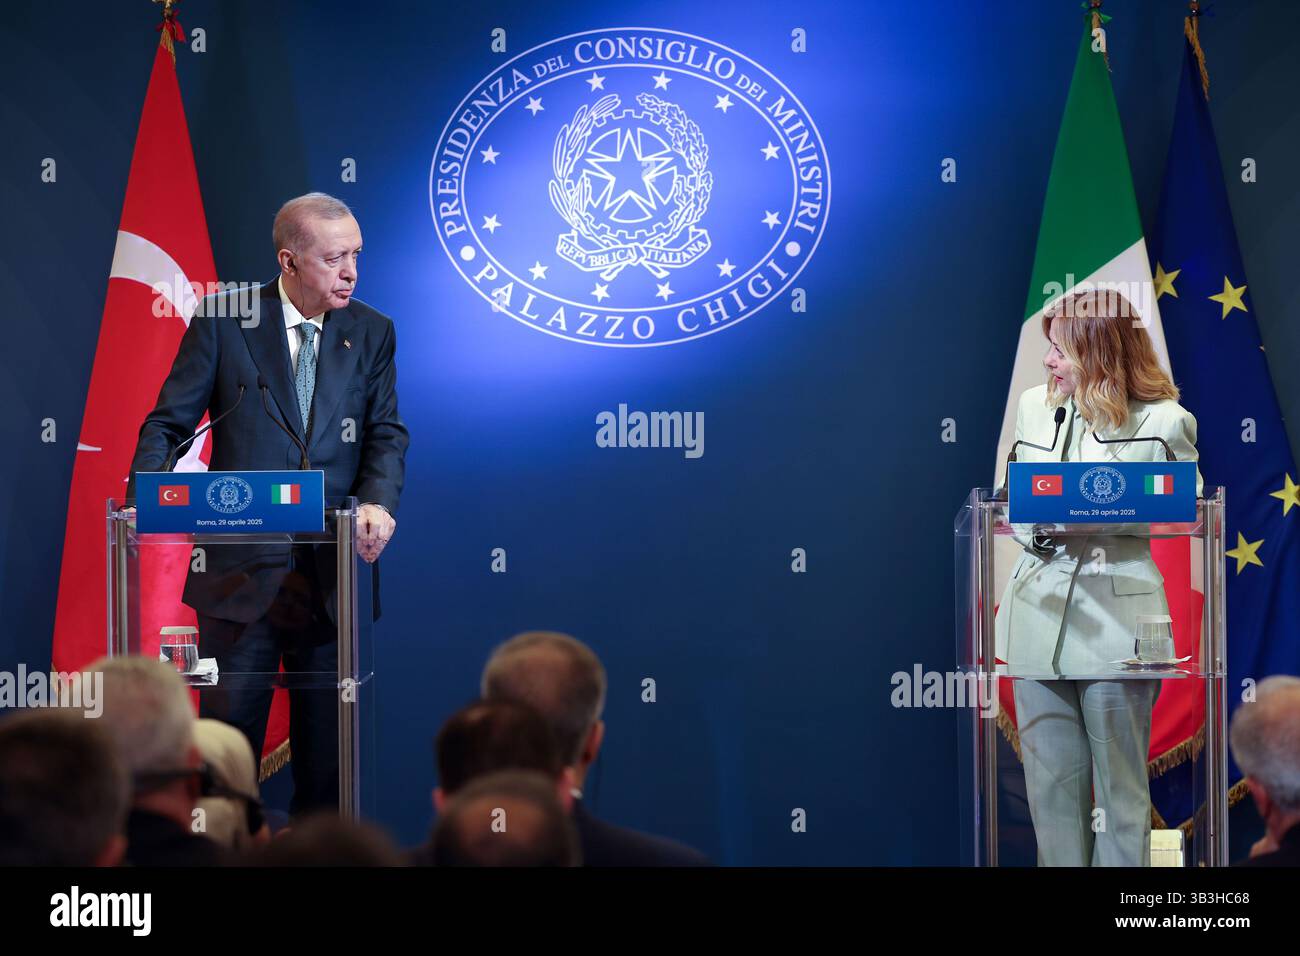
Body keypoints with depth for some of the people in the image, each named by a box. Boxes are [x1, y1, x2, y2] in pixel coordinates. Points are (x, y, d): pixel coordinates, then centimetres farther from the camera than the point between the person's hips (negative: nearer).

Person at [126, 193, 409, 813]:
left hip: (333, 572, 2)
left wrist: (378, 503, -17)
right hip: (241, 570, -2)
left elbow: (387, 433, 3)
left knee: (327, 743, 8)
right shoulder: (223, 320, 0)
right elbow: (168, 422, 0)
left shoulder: (372, 332, 8)